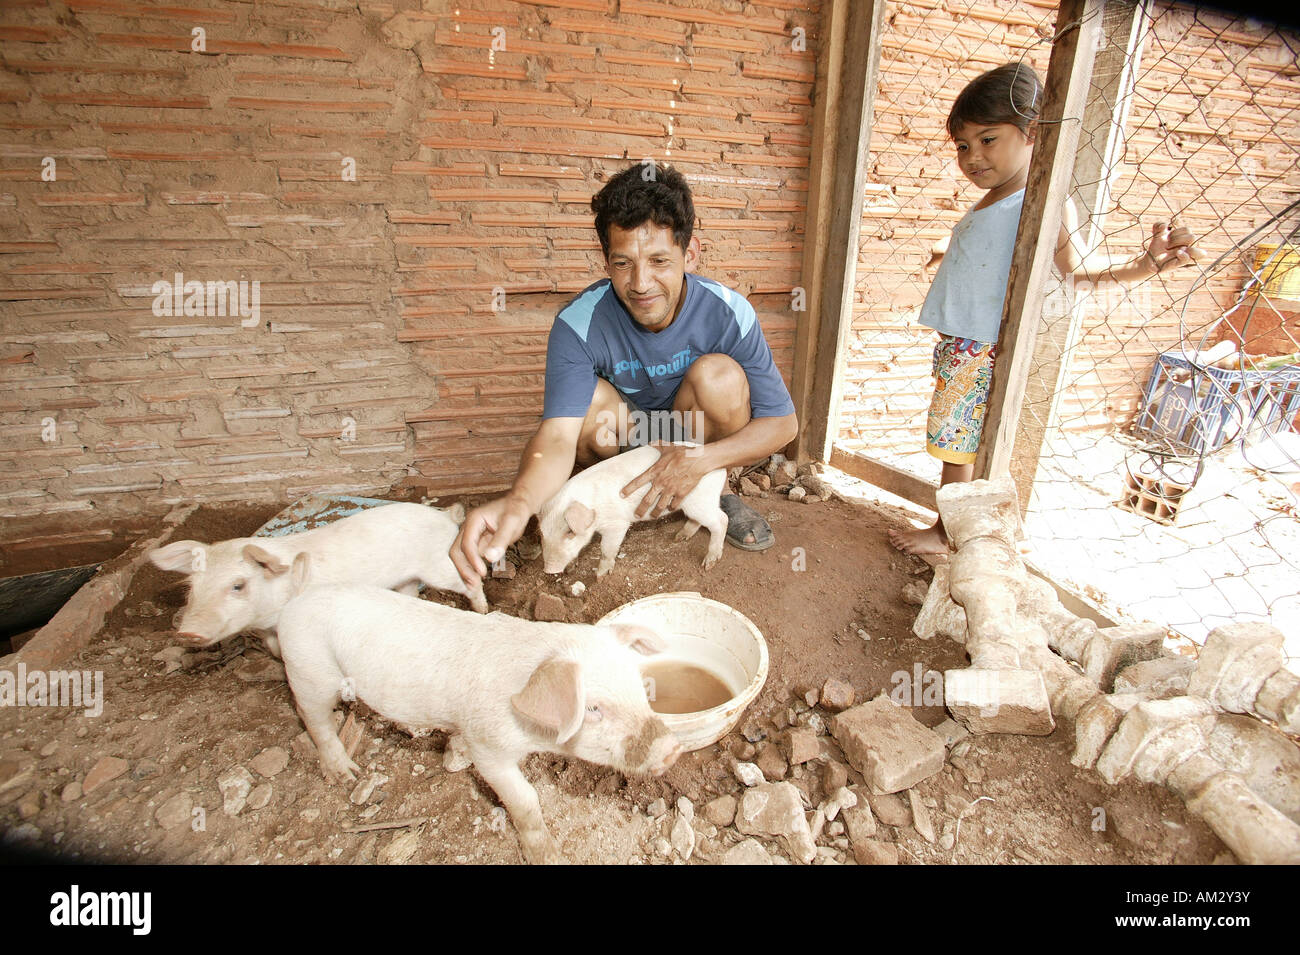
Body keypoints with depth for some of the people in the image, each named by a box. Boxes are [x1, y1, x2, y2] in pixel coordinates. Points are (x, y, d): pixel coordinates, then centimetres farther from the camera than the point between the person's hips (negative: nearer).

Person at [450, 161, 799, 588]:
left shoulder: (728, 313, -23)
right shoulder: (579, 324, -26)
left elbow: (783, 421, -19)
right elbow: (558, 434, -37)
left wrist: (701, 459, -37)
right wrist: (519, 501, -60)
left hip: (697, 442, 1)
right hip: (621, 441, -1)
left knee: (719, 375, -29)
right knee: (592, 399, -32)